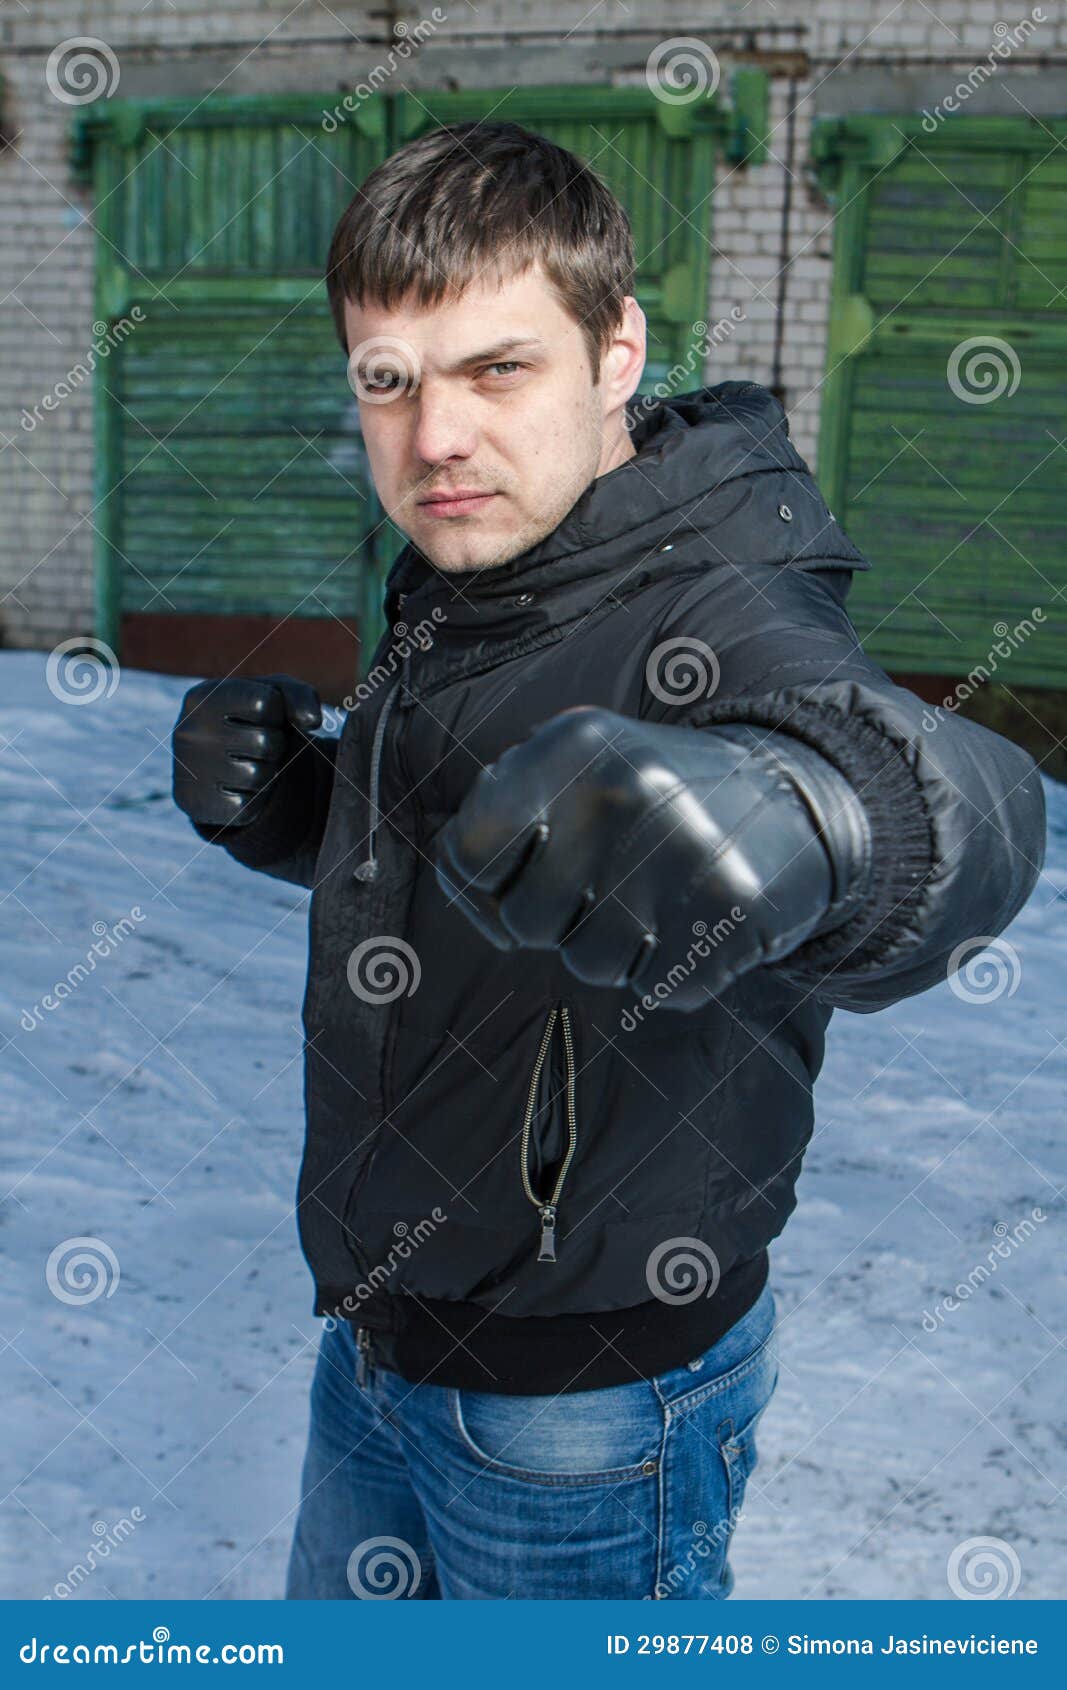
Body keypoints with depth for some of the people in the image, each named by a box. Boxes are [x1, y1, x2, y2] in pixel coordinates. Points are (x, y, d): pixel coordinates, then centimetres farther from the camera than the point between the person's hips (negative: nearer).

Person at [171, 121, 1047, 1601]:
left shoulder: (718, 621, -27)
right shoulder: (455, 594, -1)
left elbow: (971, 806, -48)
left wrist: (793, 814, -71)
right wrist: (276, 801, -9)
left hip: (589, 1410, -7)